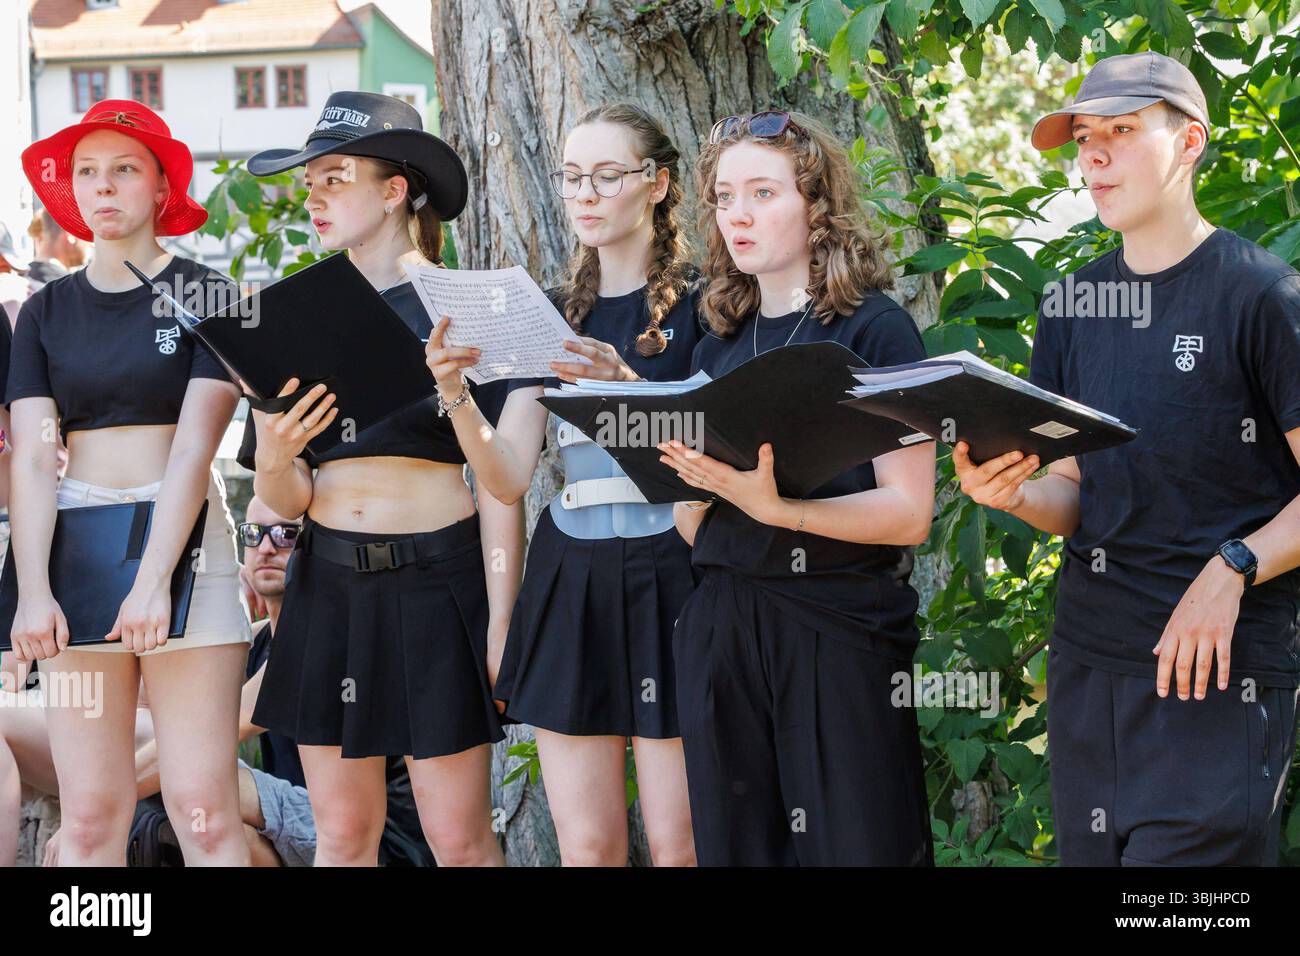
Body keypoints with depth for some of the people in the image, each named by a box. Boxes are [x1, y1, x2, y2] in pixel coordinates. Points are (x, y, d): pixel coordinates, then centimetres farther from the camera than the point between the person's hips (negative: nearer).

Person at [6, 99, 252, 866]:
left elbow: (194, 448, -9)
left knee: (204, 805, -9)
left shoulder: (206, 297, 1)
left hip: (183, 541, -3)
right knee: (90, 811, -1)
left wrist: (153, 580, -20)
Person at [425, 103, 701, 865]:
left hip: (667, 575, -4)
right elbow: (509, 476, 5)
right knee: (586, 845, 4)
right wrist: (457, 399, -13)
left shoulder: (696, 306, -1)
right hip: (569, 579, 4)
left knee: (677, 843, -5)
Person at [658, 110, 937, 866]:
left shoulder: (874, 329, -4)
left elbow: (909, 512, -11)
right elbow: (693, 529, 14)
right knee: (737, 846, 9)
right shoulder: (718, 348, 13)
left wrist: (776, 508, -24)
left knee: (852, 846, -2)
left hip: (843, 626, -5)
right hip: (722, 628, 5)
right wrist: (696, 480, -8)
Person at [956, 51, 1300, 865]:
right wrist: (1014, 493, -6)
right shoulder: (1075, 303, 12)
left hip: (1217, 672, -6)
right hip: (1087, 660, 6)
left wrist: (1232, 570, -21)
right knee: (1089, 855, 12)